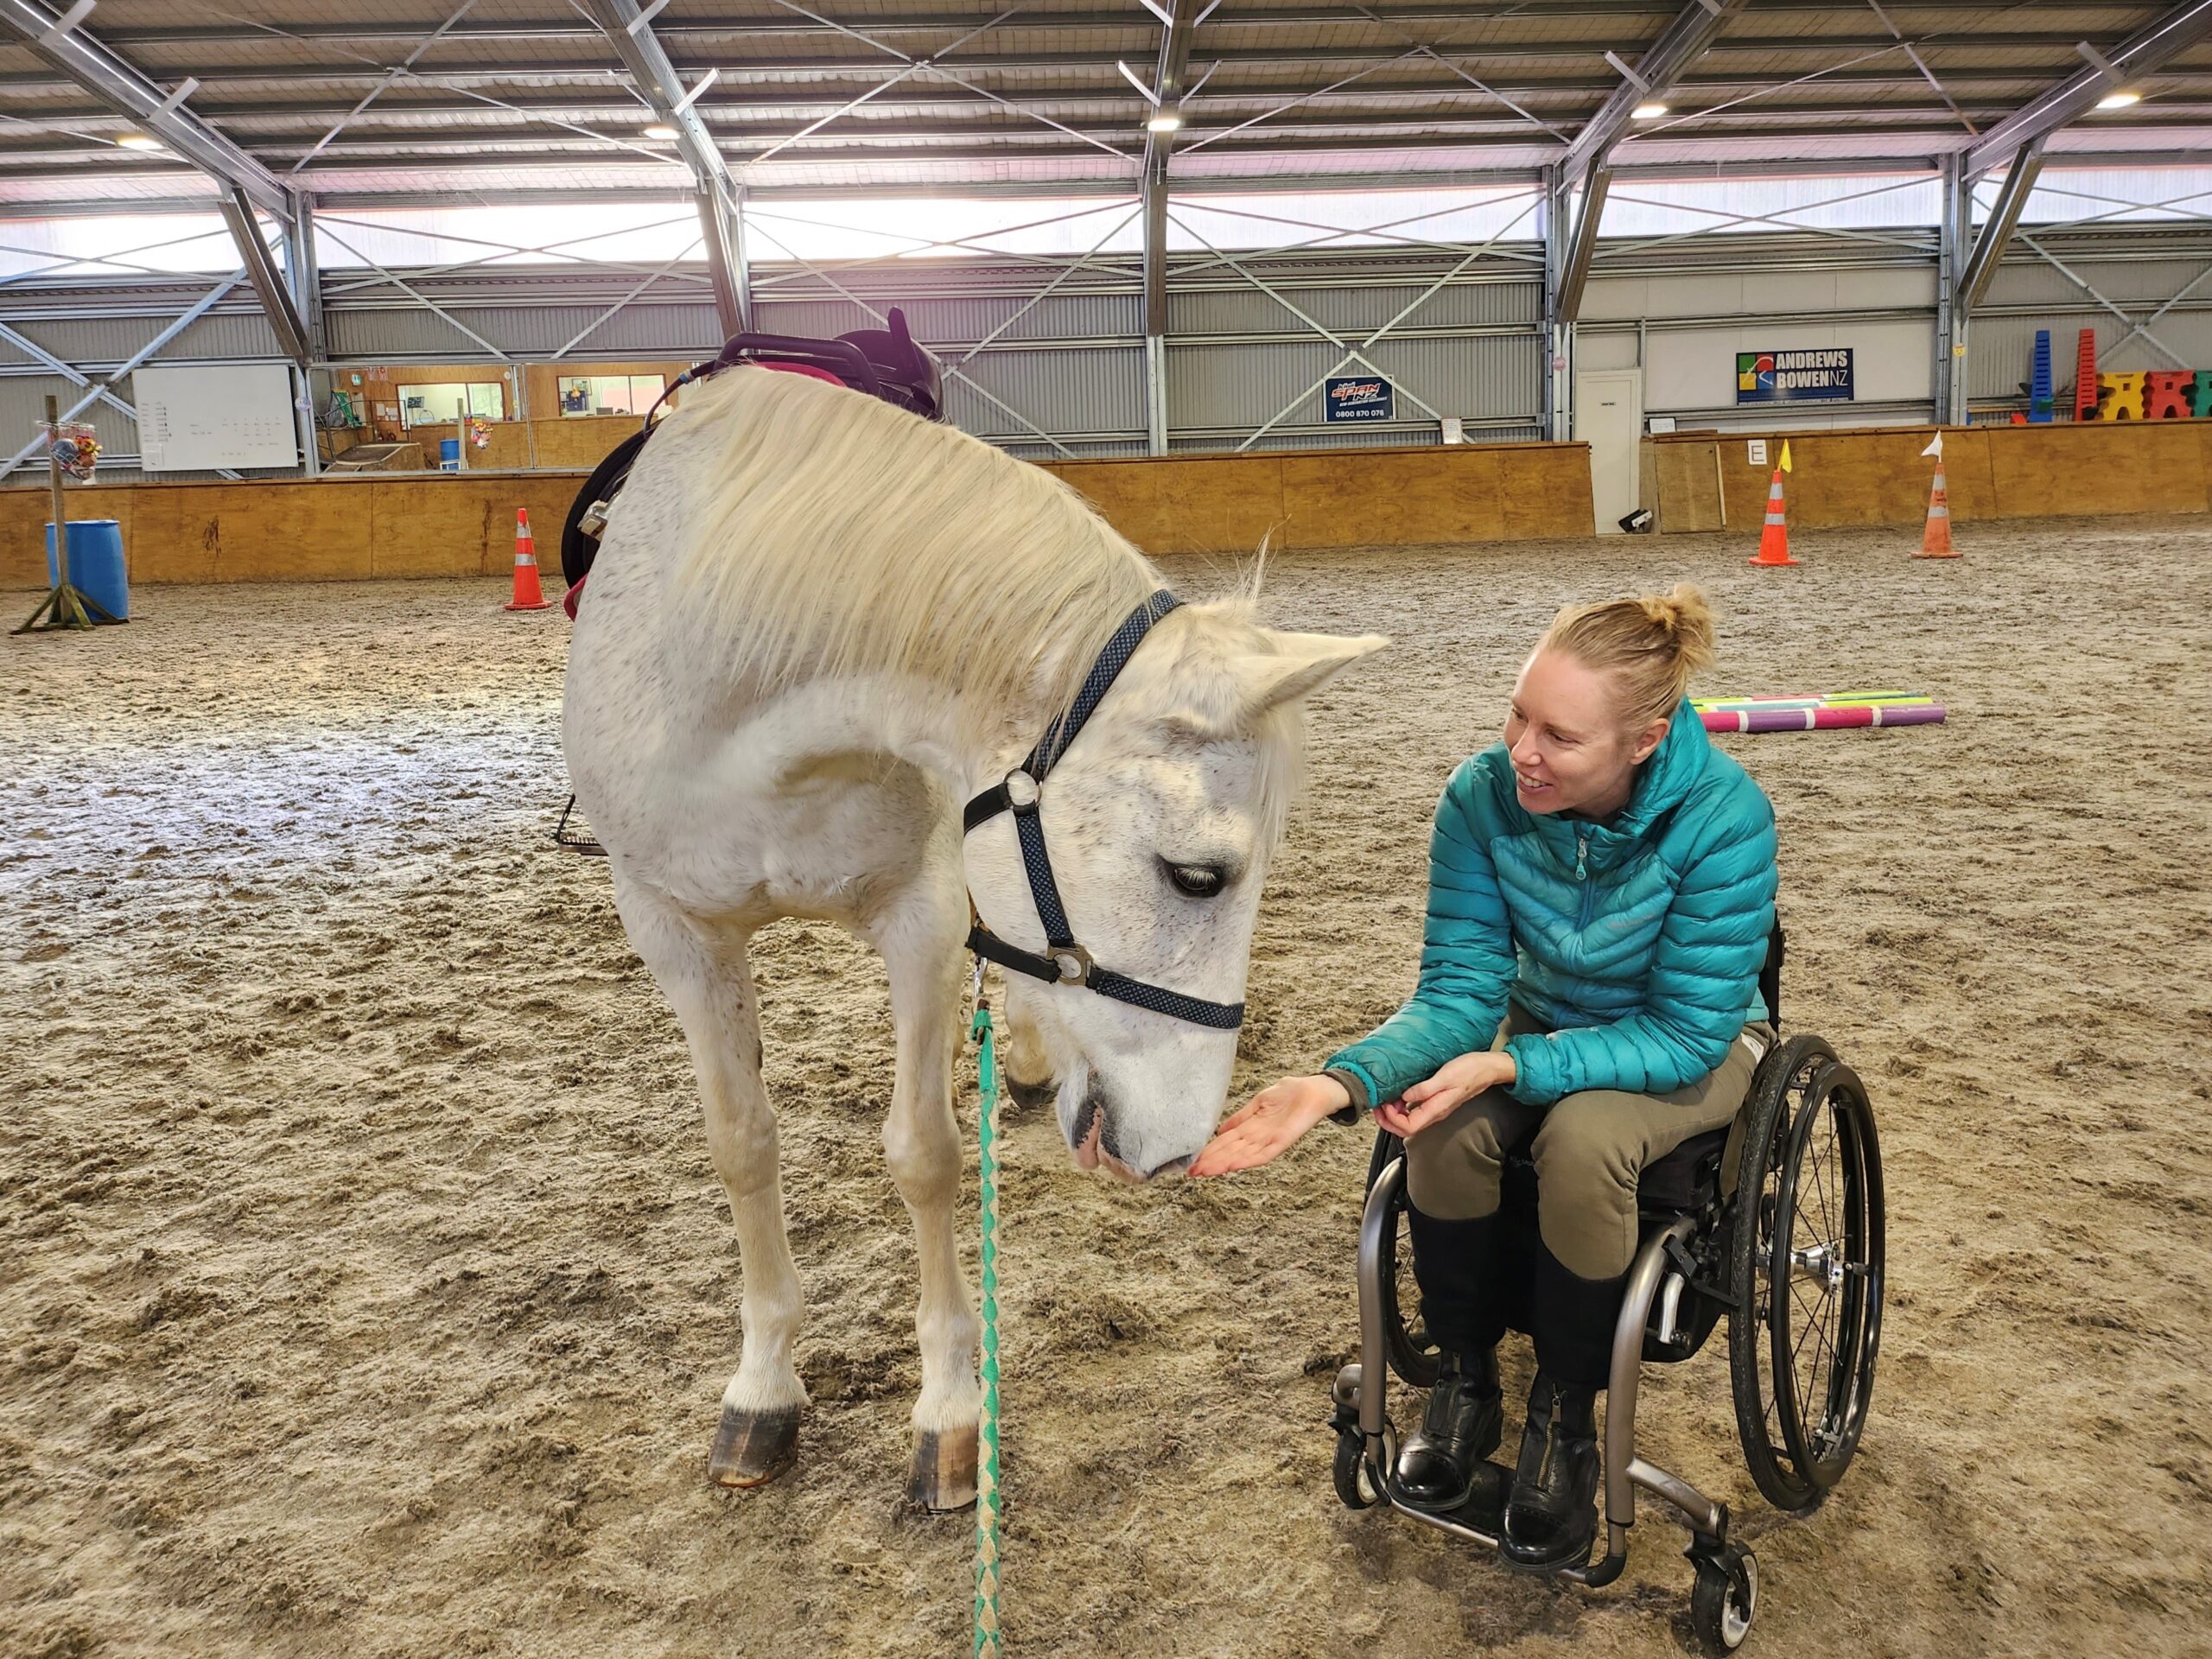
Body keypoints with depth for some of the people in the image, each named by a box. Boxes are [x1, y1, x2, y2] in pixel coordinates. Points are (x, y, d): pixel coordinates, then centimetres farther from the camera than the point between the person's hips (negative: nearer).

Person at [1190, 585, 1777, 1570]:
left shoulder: (1724, 818, -31)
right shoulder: (1485, 796, -22)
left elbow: (1689, 1032, -26)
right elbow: (1458, 991, -18)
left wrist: (1508, 1067, -36)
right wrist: (1338, 1083, -36)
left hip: (1693, 1042, -3)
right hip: (1547, 1025, 3)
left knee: (1582, 1139, -34)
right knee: (1444, 1133, -28)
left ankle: (1564, 1417, -7)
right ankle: (1464, 1381, 0)